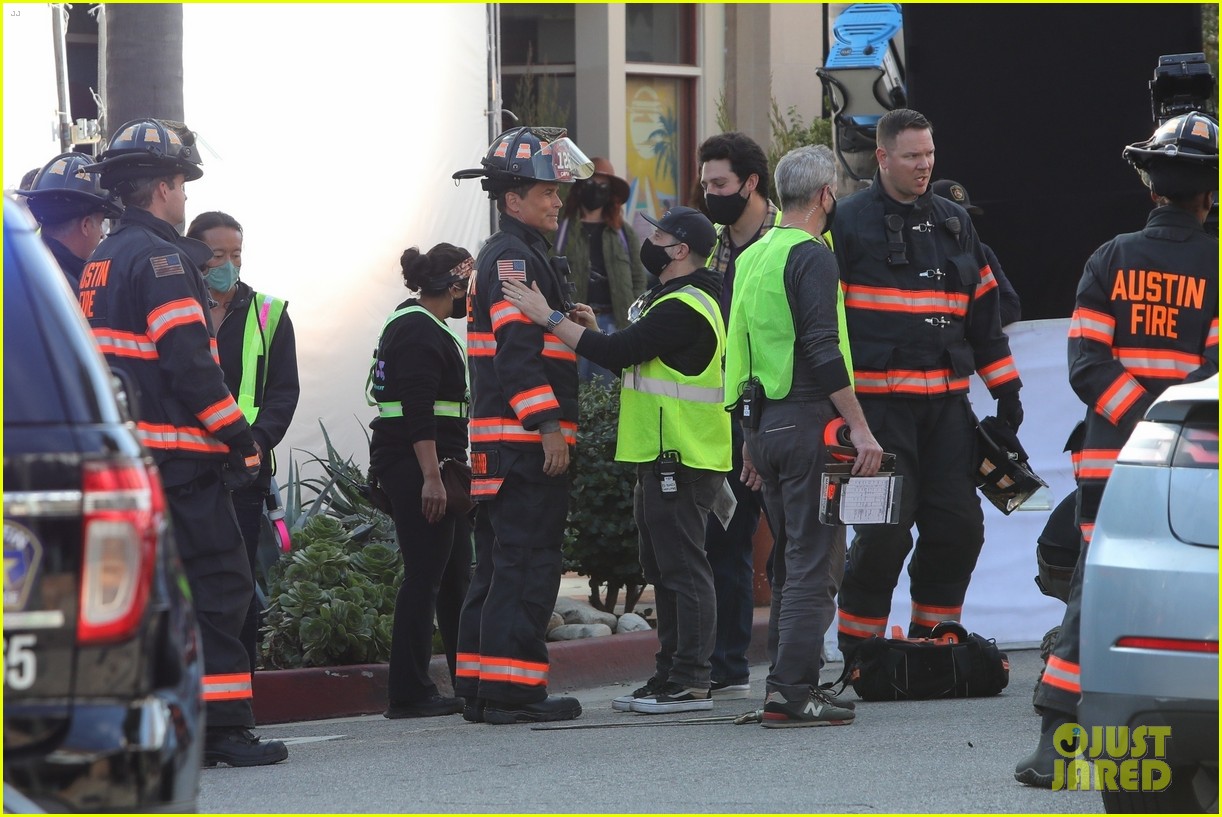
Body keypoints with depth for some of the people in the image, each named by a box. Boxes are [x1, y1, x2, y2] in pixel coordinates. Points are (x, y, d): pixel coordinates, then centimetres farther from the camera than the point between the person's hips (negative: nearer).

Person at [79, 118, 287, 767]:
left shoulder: (99, 264, 17)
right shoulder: (160, 258, -12)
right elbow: (188, 362, -19)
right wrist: (241, 438, -13)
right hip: (176, 455, -9)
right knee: (217, 581, -6)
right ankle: (220, 727, -10)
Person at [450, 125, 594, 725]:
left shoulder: (506, 257, 22)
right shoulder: (514, 259, -12)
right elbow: (517, 352, -21)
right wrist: (547, 425, -24)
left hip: (498, 443, 11)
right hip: (523, 440, -11)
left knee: (498, 564, 12)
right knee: (526, 564, -9)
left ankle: (481, 691, 14)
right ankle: (513, 691, -10)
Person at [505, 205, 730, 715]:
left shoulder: (683, 309, -16)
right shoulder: (673, 301, 20)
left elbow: (618, 353, -21)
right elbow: (634, 362, 21)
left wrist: (549, 318, -17)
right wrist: (594, 332, 7)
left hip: (680, 462, -11)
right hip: (663, 460, 11)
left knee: (682, 567, -10)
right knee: (665, 570, 14)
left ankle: (690, 683, -10)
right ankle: (670, 676, 18)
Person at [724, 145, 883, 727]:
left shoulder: (752, 257, 16)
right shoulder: (811, 257, -12)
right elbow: (822, 350, -20)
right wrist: (859, 428, -19)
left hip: (764, 424, 9)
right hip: (807, 422, -9)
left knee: (789, 560, 16)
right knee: (814, 562, -7)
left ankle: (785, 683, 18)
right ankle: (793, 693, -11)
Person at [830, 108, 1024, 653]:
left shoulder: (954, 223, 17)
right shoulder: (849, 223, -1)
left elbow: (985, 311, 22)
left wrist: (1006, 388, 17)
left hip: (947, 402, 6)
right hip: (879, 399, -6)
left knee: (959, 525, 2)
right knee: (885, 527, -9)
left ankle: (933, 639, 15)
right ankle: (858, 650, 1)